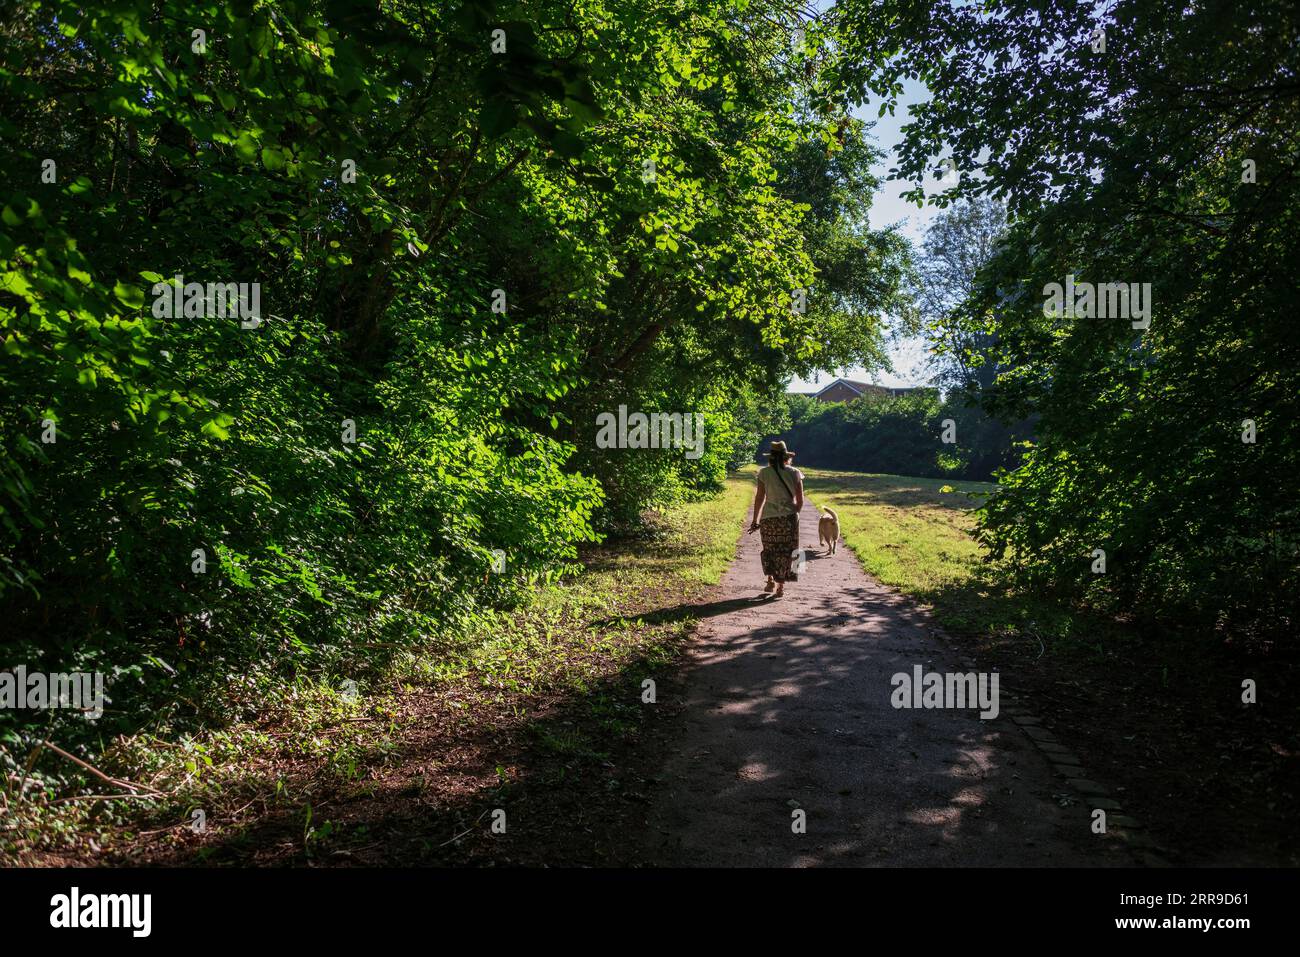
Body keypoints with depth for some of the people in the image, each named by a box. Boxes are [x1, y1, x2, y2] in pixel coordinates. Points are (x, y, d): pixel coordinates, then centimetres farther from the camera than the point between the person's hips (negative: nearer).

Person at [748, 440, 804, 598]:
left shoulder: (764, 473, -3)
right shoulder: (794, 473, 0)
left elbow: (759, 498, -3)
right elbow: (800, 501, 2)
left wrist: (755, 520, 4)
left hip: (768, 517, 0)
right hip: (789, 517, 0)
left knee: (769, 549, 19)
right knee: (785, 552, 9)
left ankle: (770, 580, 11)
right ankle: (780, 586, 7)